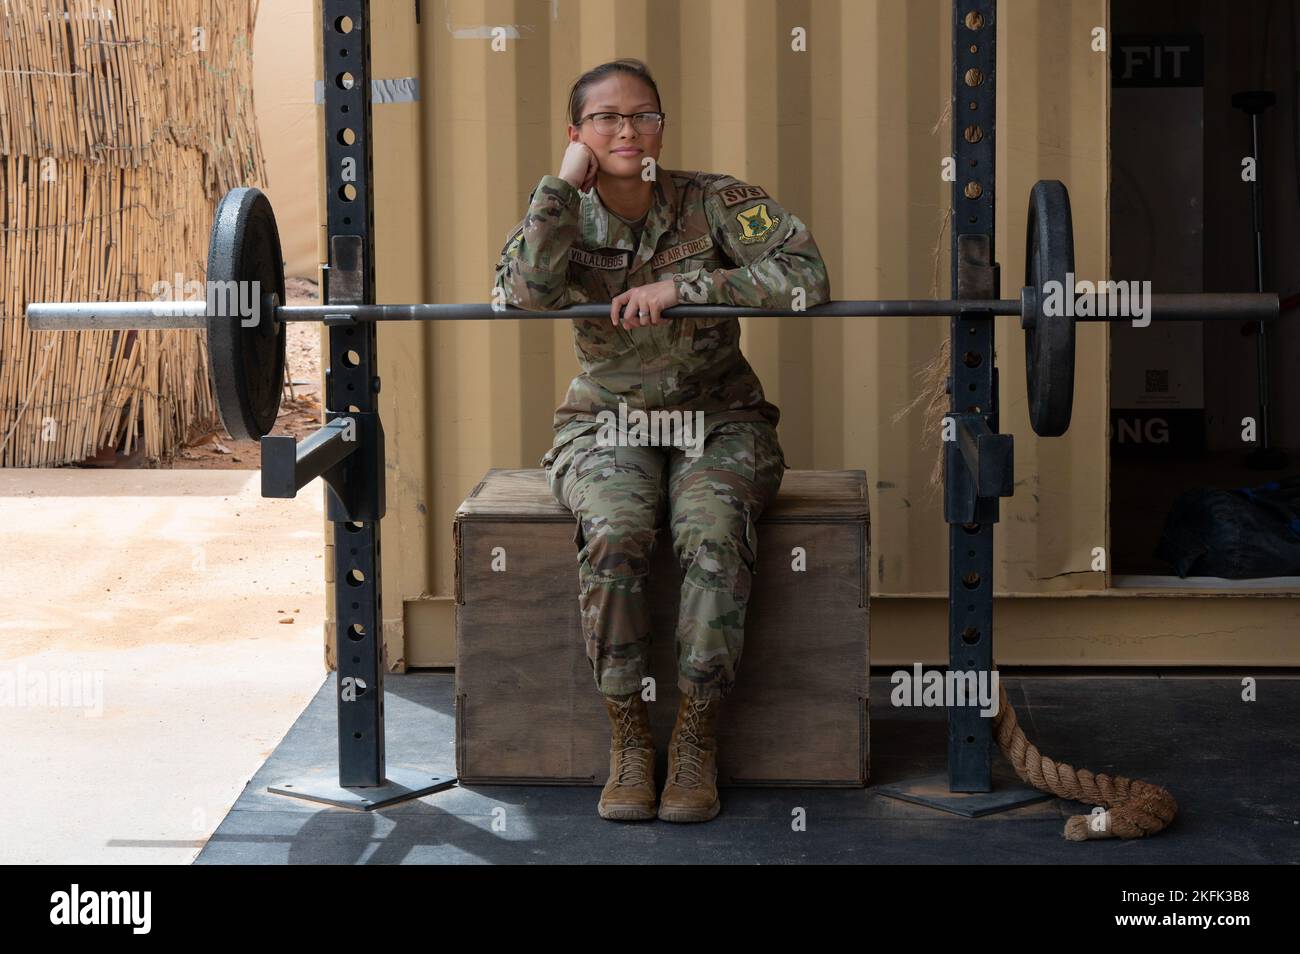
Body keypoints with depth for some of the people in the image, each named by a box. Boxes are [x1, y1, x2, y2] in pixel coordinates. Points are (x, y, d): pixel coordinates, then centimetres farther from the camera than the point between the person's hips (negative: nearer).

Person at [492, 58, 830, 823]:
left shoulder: (715, 202, -6)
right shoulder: (566, 217, 0)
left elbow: (807, 277, -20)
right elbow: (523, 295, -22)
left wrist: (682, 286, -23)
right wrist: (563, 183, -18)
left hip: (718, 421, -1)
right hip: (608, 425, 1)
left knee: (712, 532, -33)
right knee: (614, 531, -32)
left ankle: (697, 741, -22)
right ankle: (628, 740, -21)